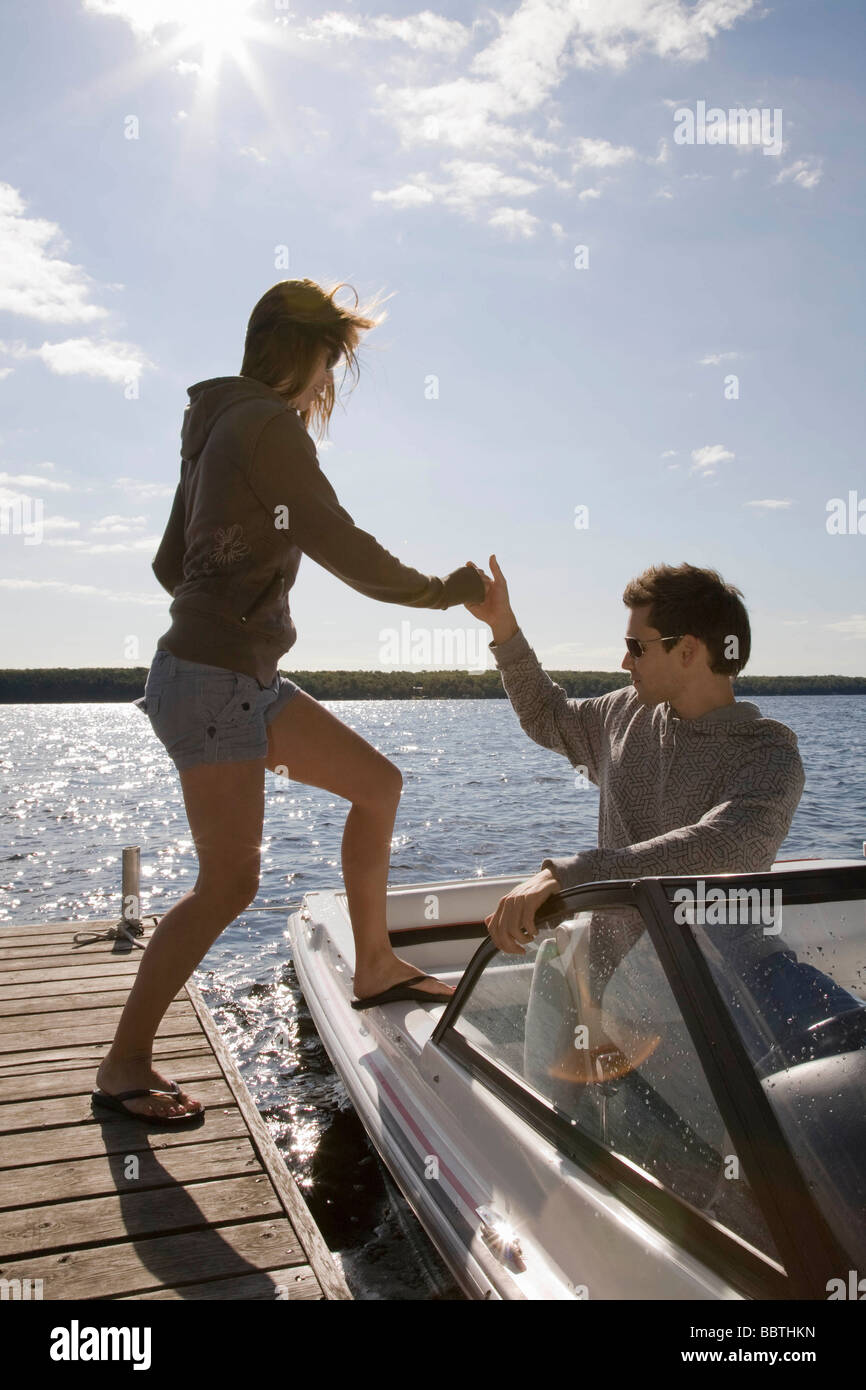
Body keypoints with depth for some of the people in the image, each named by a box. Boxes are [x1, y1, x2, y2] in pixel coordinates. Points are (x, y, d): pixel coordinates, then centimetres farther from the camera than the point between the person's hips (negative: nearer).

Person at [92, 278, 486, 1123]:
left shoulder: (220, 426, 17)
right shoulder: (268, 426, -12)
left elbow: (169, 563, 18)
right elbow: (342, 549, -15)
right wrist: (441, 591, -3)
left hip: (244, 680, 10)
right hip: (213, 680, -10)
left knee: (377, 783, 12)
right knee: (229, 882, -5)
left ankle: (375, 966, 23)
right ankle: (124, 1067, 10)